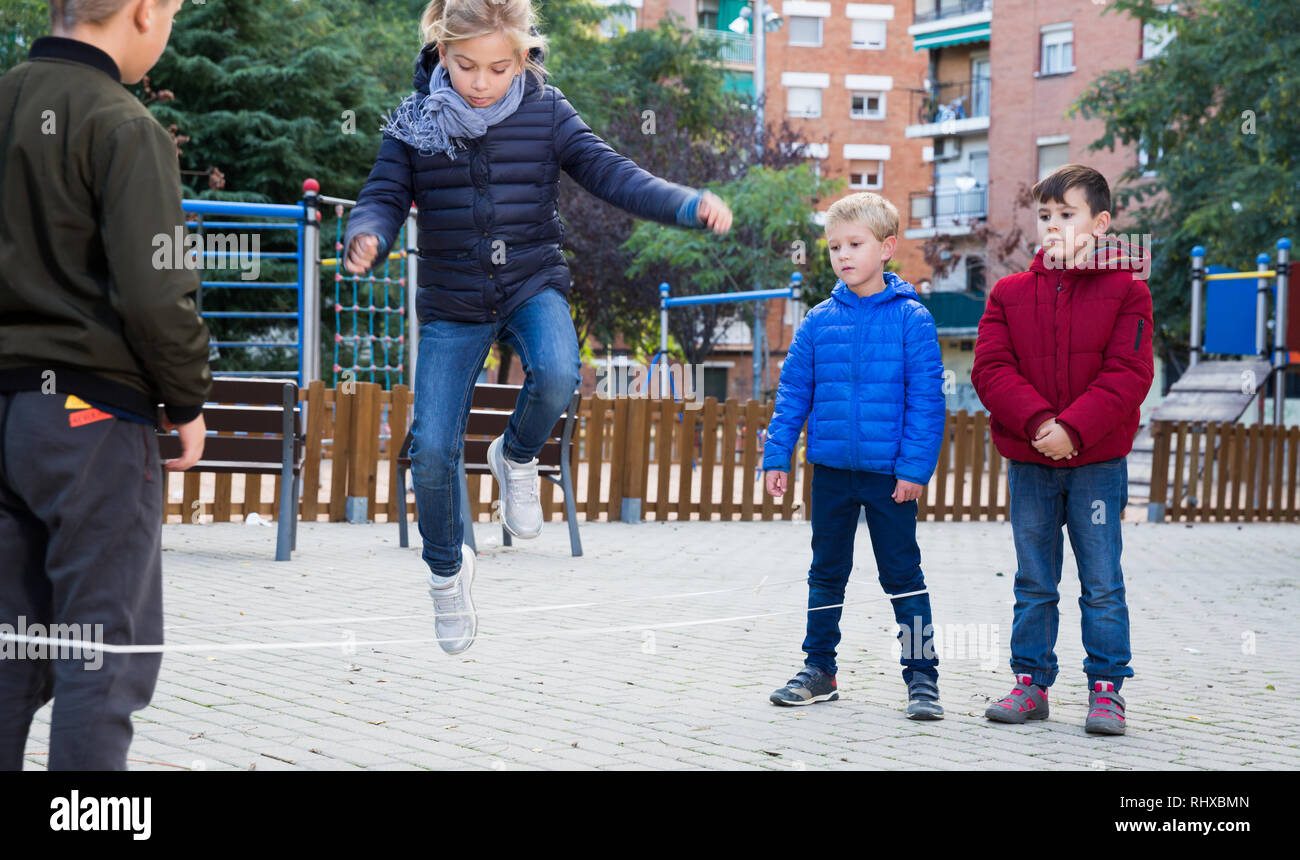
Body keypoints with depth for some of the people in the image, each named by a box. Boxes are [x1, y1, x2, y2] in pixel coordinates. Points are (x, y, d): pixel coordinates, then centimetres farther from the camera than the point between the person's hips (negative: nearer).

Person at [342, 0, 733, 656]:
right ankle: (447, 570, 23)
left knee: (556, 374, -34)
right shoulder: (414, 121, -4)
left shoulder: (546, 114, -5)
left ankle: (518, 458, 2)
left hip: (532, 286, -1)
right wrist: (367, 237, -31)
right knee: (431, 449, -5)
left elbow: (609, 173, -12)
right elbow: (384, 196, -6)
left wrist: (688, 205, -27)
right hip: (451, 304, 1)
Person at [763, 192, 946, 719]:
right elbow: (792, 393, 8)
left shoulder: (911, 319, -6)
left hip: (890, 472, -4)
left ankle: (921, 676, 9)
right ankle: (819, 668, 25)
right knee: (827, 573, 14)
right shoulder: (818, 322, 4)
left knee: (902, 574, 2)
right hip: (831, 468, 4)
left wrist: (915, 466, -13)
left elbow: (926, 399, -8)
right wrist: (777, 455, 3)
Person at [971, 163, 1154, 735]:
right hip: (1028, 462, 3)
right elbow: (991, 369, -3)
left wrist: (1072, 428, -20)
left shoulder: (1125, 291, -2)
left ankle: (1106, 688, 11)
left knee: (1102, 583, 3)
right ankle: (1031, 682, 20)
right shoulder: (1010, 293, 6)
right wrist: (1037, 420, -18)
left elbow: (1128, 375, -10)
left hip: (1098, 462, -2)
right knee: (1034, 583, 11)